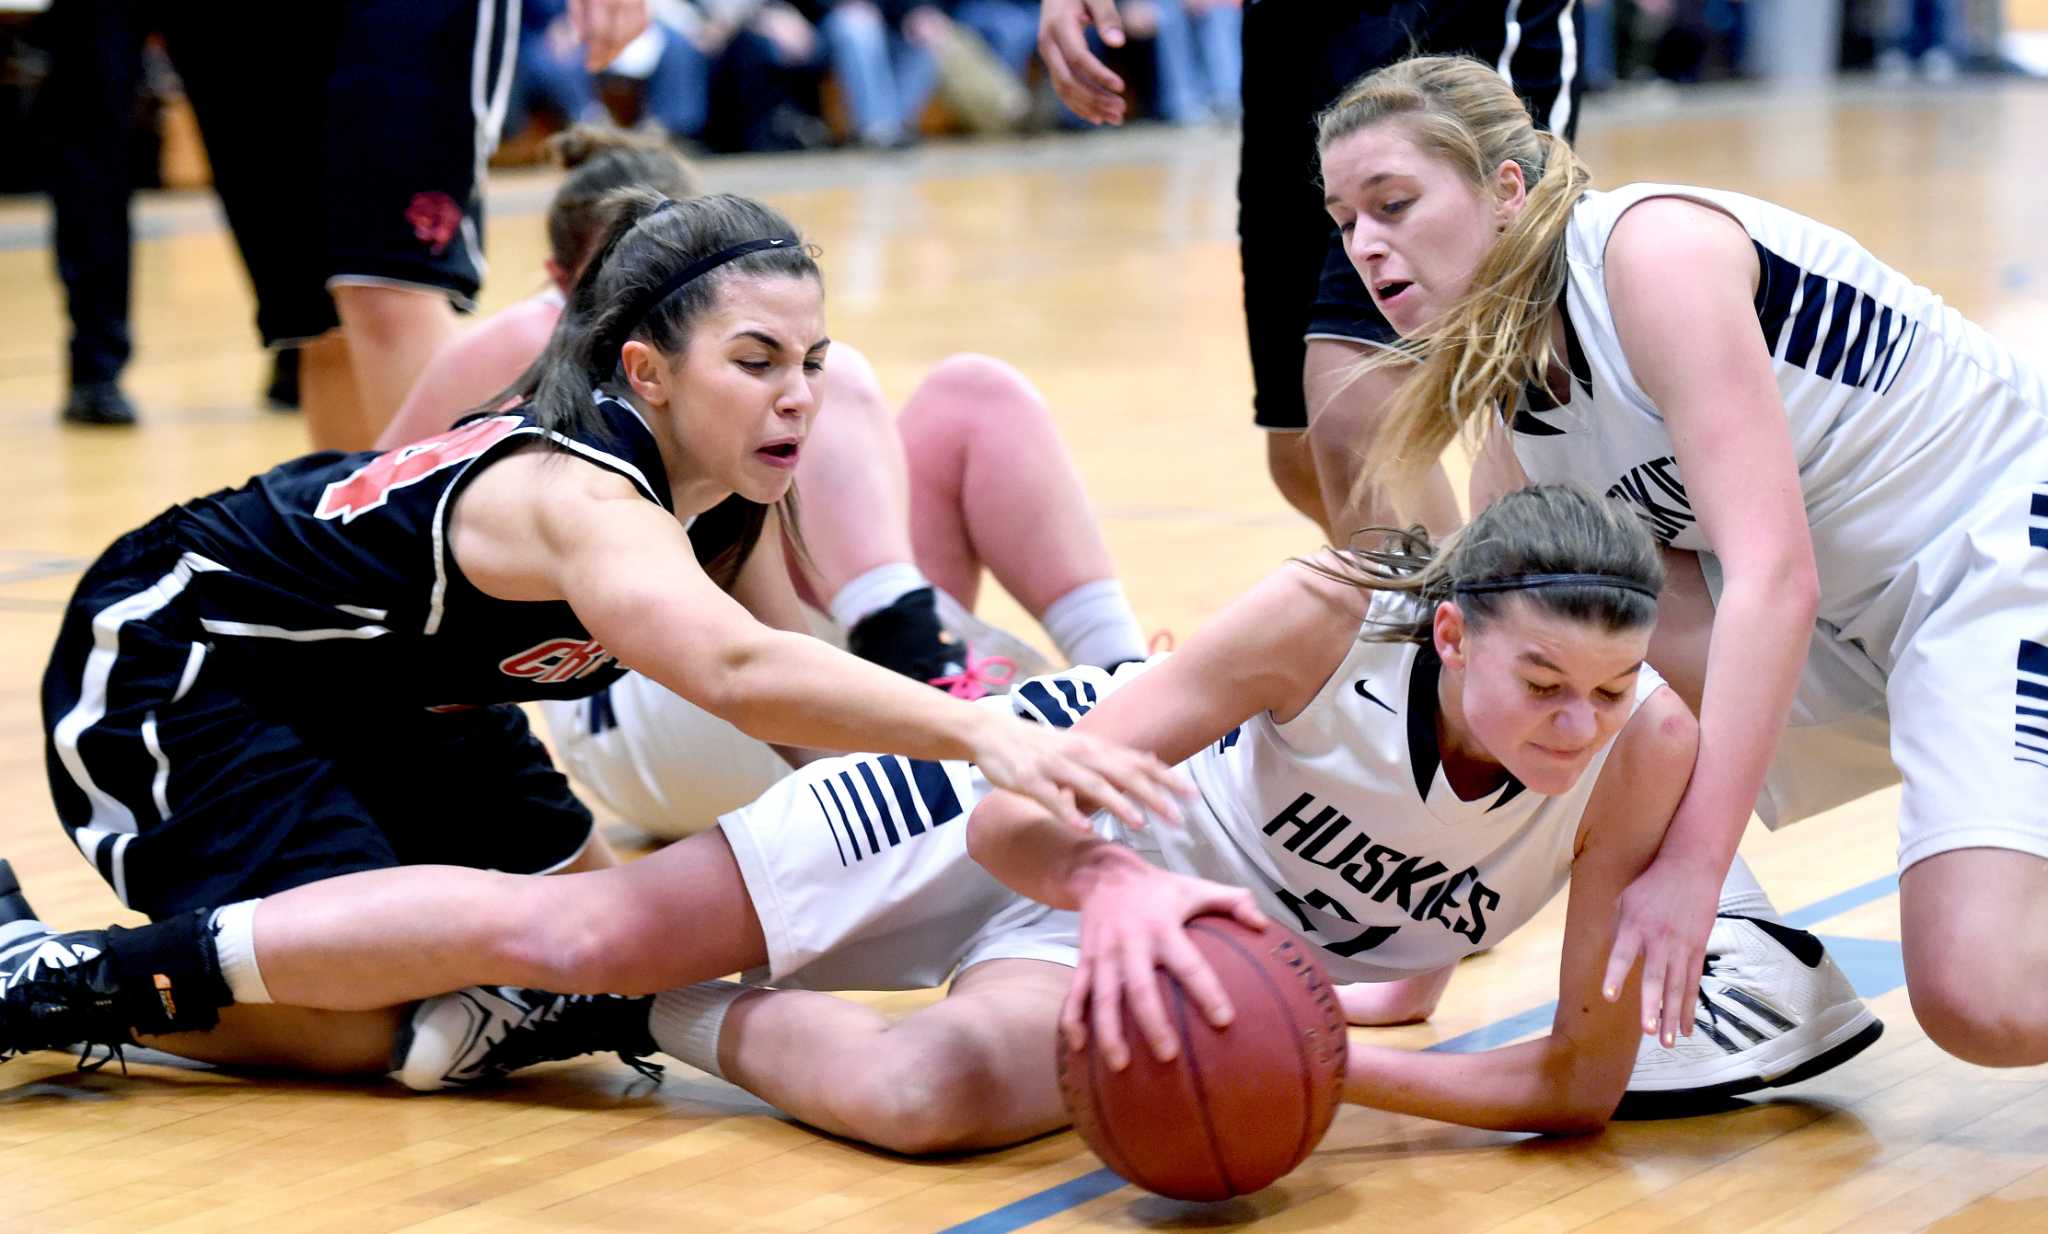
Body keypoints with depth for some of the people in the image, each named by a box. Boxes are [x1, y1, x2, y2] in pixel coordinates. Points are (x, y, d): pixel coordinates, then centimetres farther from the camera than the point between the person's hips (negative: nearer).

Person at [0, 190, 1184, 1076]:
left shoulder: (730, 499, -11)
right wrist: (985, 735, -70)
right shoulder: (583, 495, -39)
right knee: (355, 1024, -19)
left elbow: (803, 695, -5)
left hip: (380, 688, 9)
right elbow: (739, 674, -59)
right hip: (172, 664, -9)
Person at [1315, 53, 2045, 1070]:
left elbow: (1775, 576, -29)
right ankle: (1729, 967, 0)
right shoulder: (1512, 406, 4)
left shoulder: (1655, 247, -21)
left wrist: (1693, 863, -33)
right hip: (1852, 618, 8)